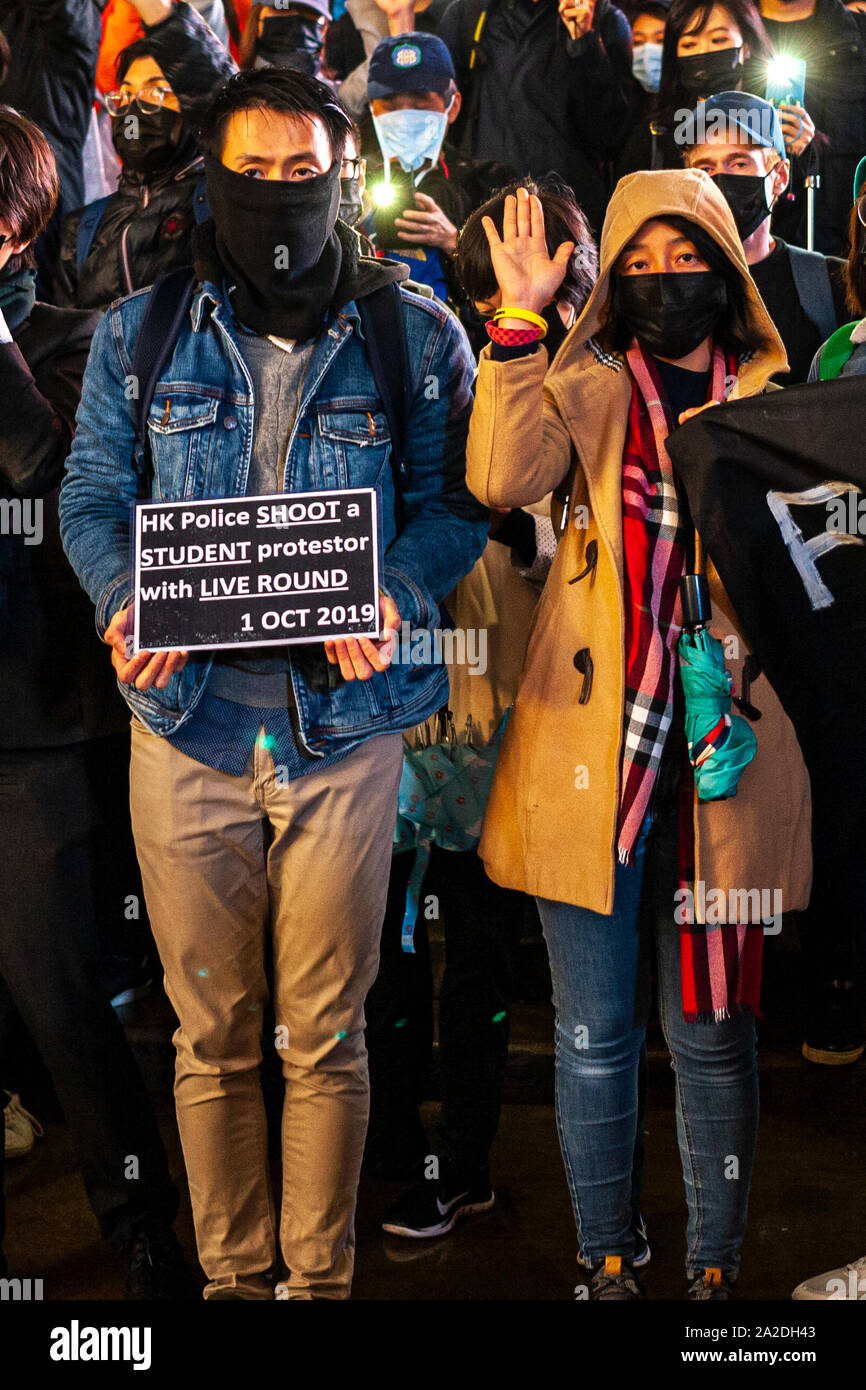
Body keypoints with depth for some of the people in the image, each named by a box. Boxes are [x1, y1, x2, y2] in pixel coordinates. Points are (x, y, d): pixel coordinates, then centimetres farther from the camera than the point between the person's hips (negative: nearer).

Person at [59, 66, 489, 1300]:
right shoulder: (139, 334, 8)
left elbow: (453, 502, 3)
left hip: (343, 722, -1)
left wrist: (396, 597, -17)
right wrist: (127, 602, -11)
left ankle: (320, 1276, 22)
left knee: (324, 1037, 6)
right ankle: (233, 1272, 25)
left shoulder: (417, 337, 4)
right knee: (211, 1035, 9)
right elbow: (93, 496, 9)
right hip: (187, 722, 1)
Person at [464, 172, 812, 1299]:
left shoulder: (771, 399, 11)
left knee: (713, 1035, 8)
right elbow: (503, 478, -14)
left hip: (721, 761, 1)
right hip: (591, 757, -1)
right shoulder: (584, 390, 7)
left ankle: (716, 1263, 22)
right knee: (595, 1037, 6)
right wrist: (518, 322, -14)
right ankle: (606, 1258, 22)